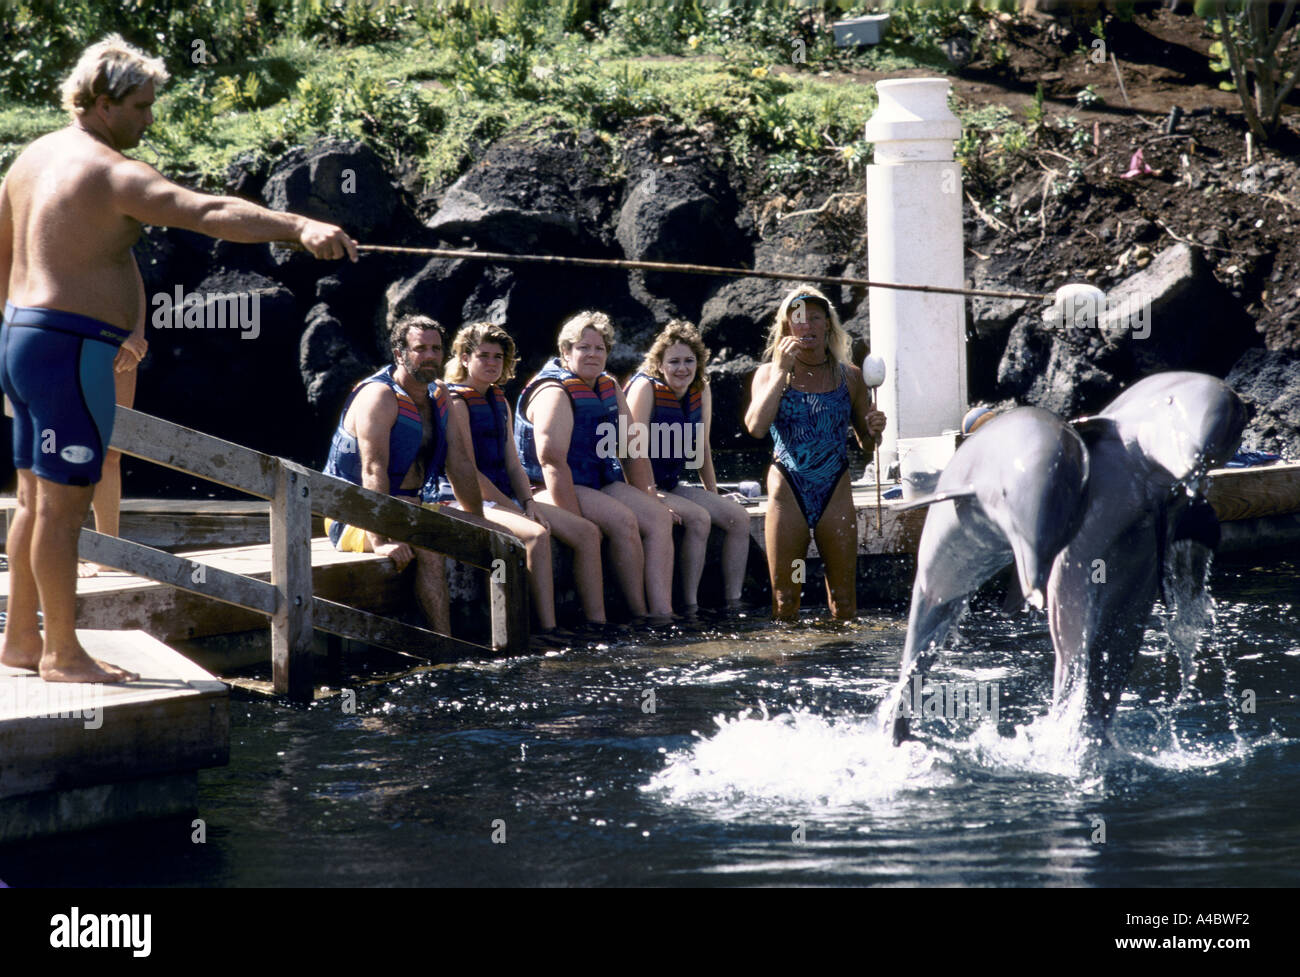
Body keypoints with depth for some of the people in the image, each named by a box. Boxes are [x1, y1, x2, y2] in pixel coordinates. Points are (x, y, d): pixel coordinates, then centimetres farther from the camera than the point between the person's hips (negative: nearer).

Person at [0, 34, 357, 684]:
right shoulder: (111, 173, -16)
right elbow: (209, 212, -30)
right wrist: (300, 228, -39)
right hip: (71, 346, -10)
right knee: (65, 502, -4)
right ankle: (62, 653, 1)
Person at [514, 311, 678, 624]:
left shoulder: (609, 388, 12)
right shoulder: (555, 393, -15)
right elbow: (552, 461, -25)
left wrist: (650, 500, 8)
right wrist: (577, 522, -29)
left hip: (601, 484, 8)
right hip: (552, 490, -8)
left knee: (659, 517, -12)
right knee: (623, 519, -28)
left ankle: (662, 613, -24)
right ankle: (639, 615, -19)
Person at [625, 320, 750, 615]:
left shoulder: (701, 391, 6)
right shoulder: (646, 387, -15)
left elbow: (701, 448, 15)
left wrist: (714, 496, 15)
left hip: (672, 485, 8)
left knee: (739, 517, -6)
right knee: (698, 518, -28)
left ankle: (734, 605, -5)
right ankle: (689, 609, -24)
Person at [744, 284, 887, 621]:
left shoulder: (849, 377, 9)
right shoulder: (770, 374, 4)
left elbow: (865, 442, 17)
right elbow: (757, 426, -14)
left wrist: (874, 431, -7)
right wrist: (782, 372, -13)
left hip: (835, 492, 1)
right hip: (788, 489, -1)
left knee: (843, 599, -1)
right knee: (784, 598, -3)